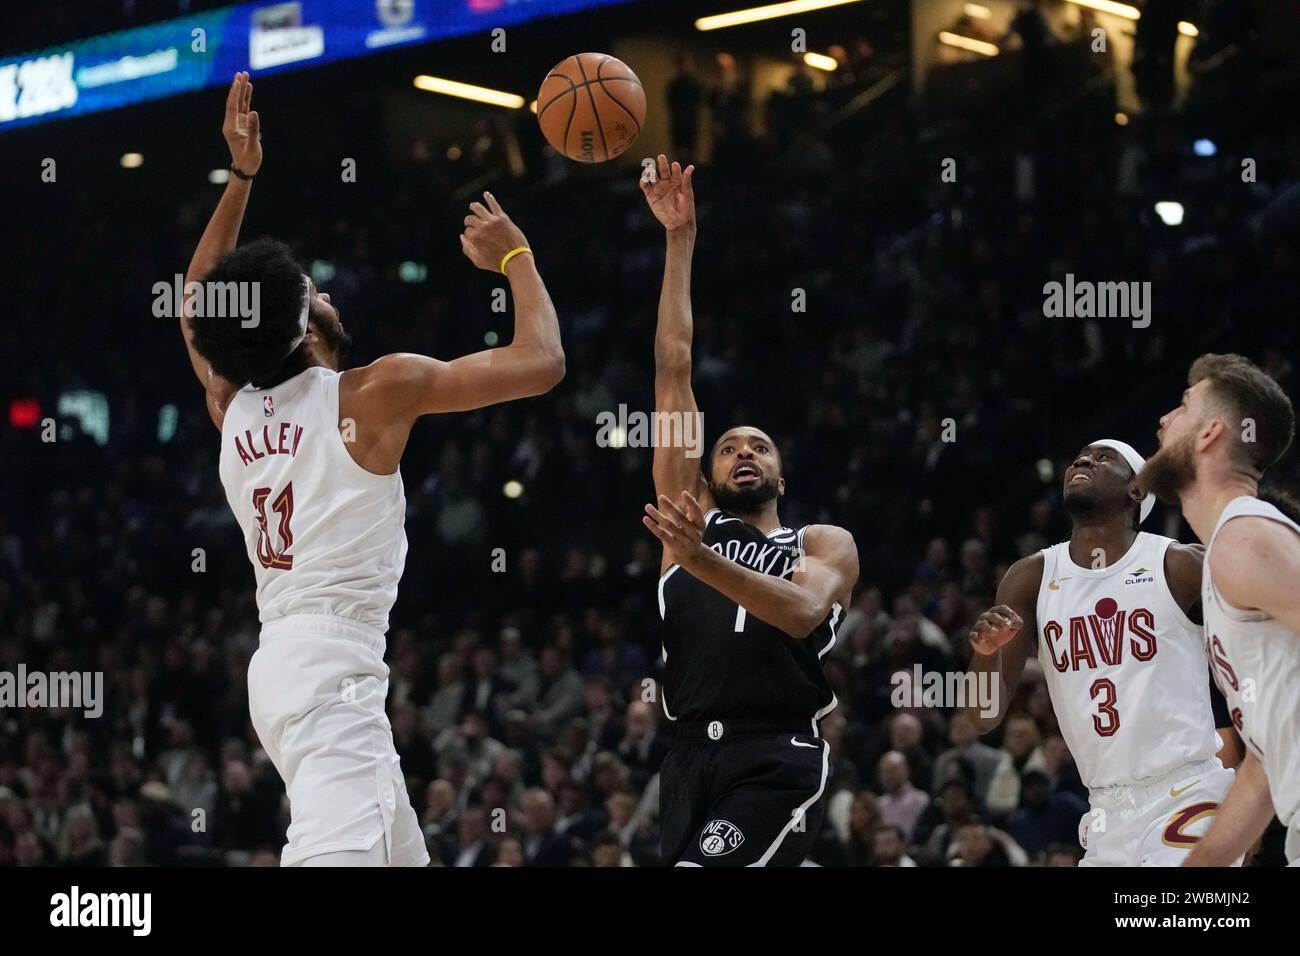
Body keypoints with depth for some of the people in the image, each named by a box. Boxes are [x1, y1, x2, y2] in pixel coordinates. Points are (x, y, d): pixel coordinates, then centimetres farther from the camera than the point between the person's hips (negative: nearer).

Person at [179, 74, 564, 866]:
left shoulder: (232, 407, 12)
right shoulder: (378, 392, -7)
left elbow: (200, 306, 33)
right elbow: (542, 363, -3)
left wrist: (240, 179, 31)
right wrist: (515, 256, 12)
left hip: (281, 662, 9)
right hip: (331, 663, -9)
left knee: (402, 856, 18)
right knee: (337, 853, -23)